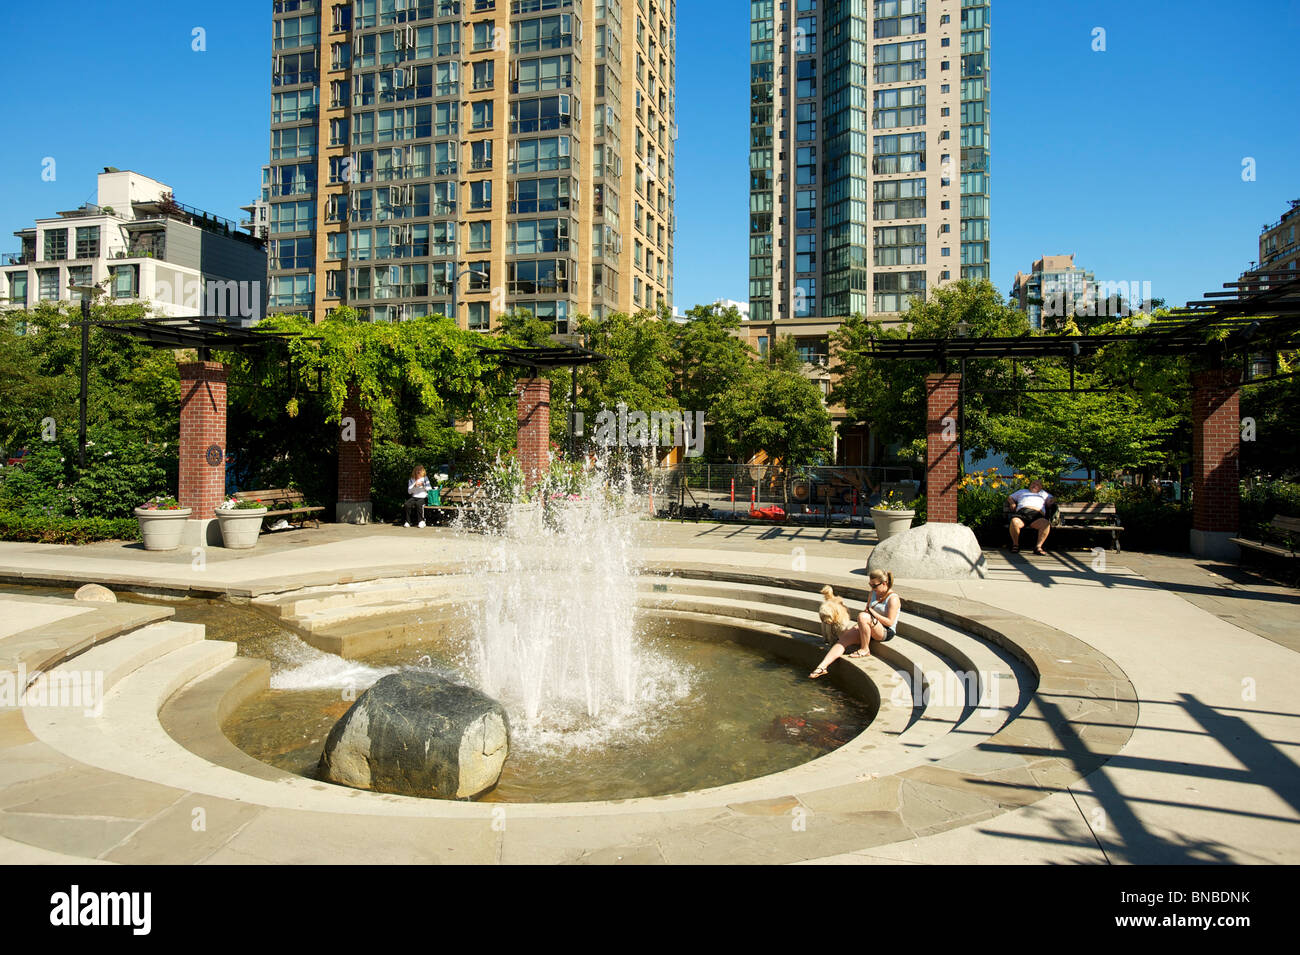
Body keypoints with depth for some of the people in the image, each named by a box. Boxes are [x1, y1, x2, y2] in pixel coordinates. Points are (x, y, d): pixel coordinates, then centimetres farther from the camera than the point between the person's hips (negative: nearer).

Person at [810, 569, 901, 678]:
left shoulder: (893, 599, -11)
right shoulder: (874, 592, 13)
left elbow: (890, 622, -16)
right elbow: (867, 610, 23)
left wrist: (872, 612, -20)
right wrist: (859, 626, 7)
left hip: (886, 632, -7)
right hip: (870, 631, 7)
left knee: (862, 616, -35)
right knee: (845, 638, -16)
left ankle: (865, 650, -16)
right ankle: (822, 667, -26)